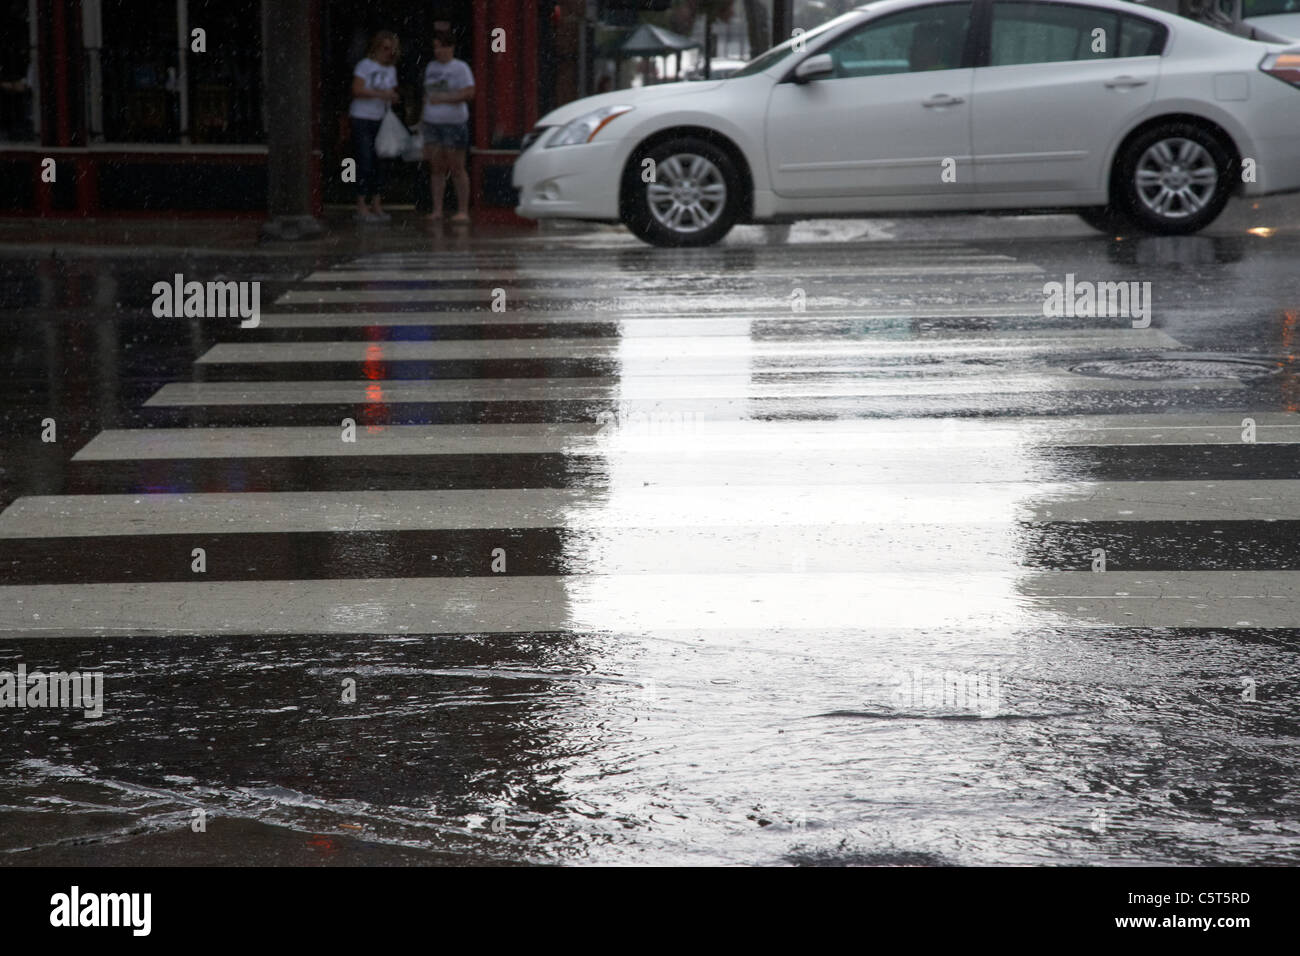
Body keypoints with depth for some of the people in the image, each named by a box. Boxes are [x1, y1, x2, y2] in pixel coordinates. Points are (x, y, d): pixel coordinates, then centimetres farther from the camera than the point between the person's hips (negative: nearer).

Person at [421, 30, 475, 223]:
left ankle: (463, 211, 0)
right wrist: (422, 117, 15)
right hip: (432, 124, 6)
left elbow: (469, 93, -14)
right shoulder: (431, 67, 15)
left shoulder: (460, 68, -4)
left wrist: (444, 98, -18)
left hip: (454, 122, -5)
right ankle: (437, 210, 3)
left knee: (457, 169, -4)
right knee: (436, 169, 2)